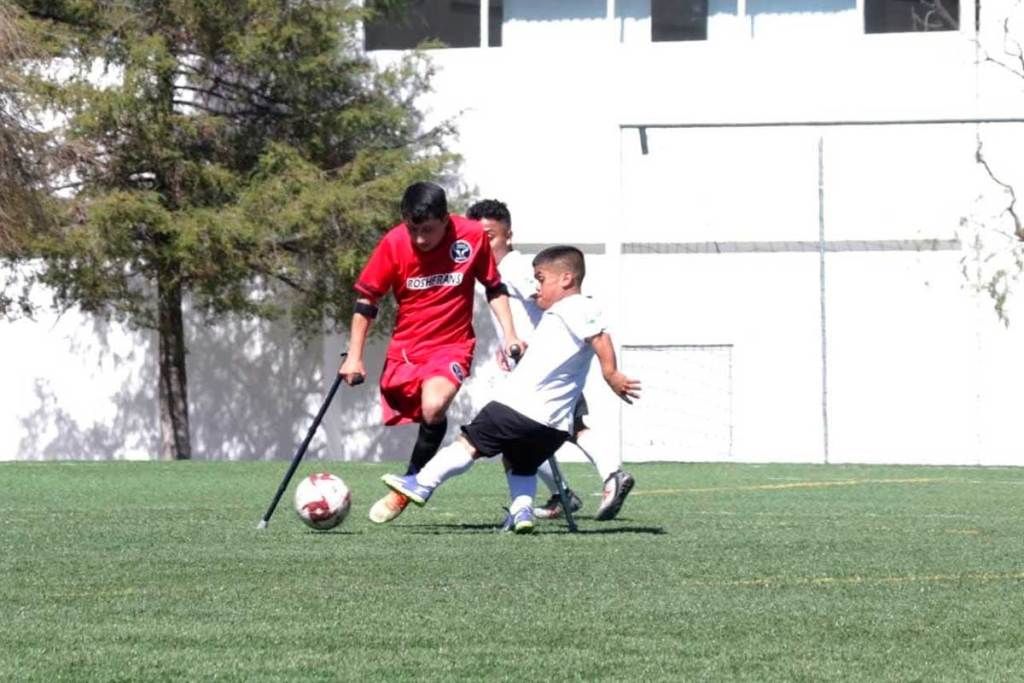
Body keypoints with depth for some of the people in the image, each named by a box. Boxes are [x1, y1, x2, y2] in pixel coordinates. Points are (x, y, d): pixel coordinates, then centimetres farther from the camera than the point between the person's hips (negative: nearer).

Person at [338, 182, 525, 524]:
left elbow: (494, 287, 7)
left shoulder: (472, 236, -10)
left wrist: (509, 335, -1)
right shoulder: (394, 243, -11)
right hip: (405, 349, 3)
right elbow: (366, 299, 0)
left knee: (434, 406, -28)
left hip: (452, 345, -2)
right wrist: (354, 356, -2)